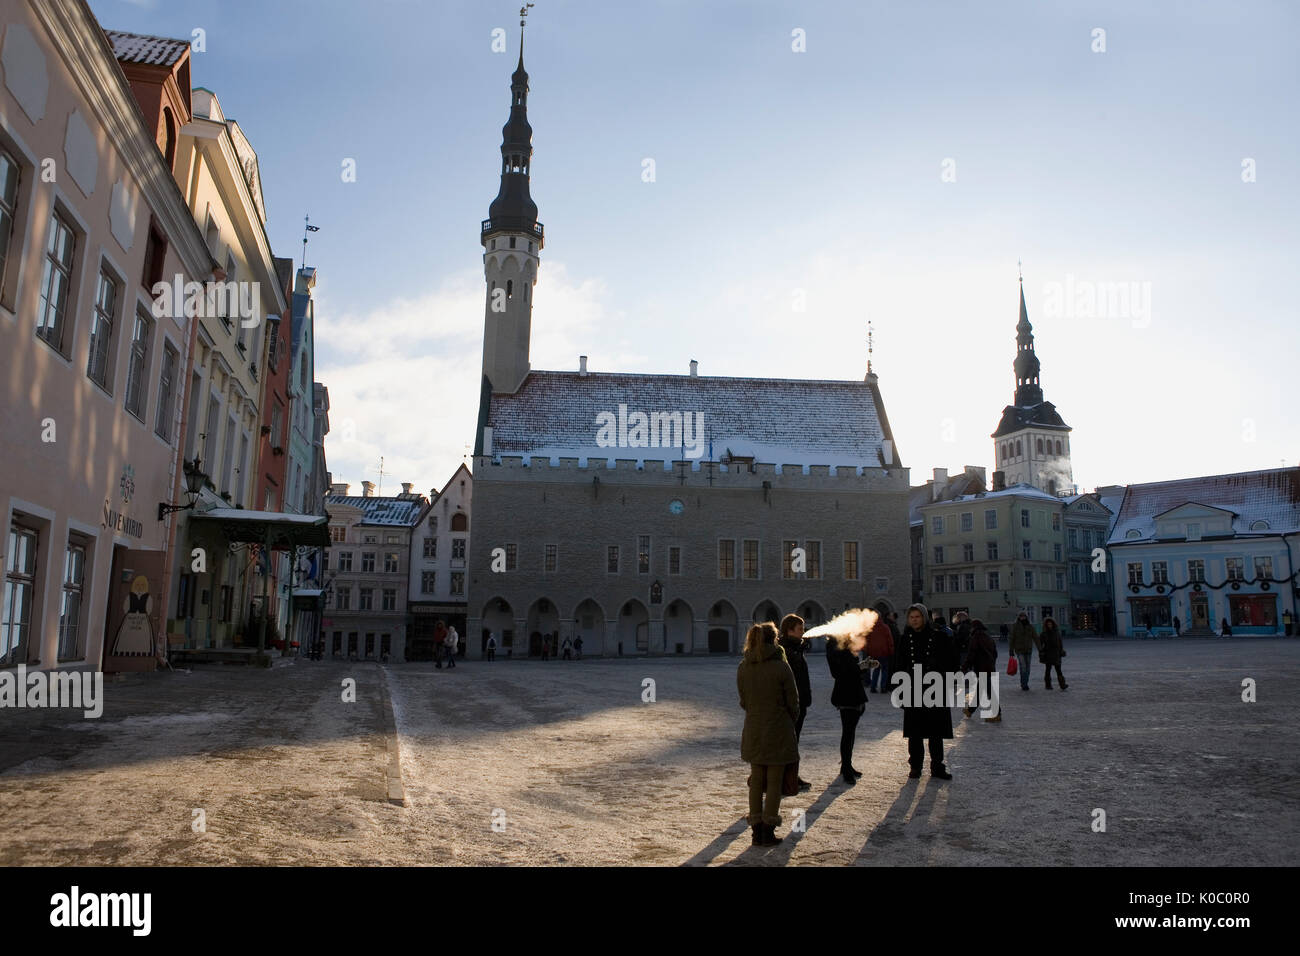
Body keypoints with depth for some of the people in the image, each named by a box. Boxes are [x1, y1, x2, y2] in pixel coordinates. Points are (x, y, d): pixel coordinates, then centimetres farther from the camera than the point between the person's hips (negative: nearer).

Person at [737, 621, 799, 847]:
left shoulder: (743, 668, -2)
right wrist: (790, 722, 11)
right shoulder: (780, 667, -14)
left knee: (756, 781, 13)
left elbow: (743, 700, 6)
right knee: (774, 782, 6)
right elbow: (792, 701, -6)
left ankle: (757, 830, 17)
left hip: (753, 730, 4)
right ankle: (768, 831, 10)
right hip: (778, 731, -4)